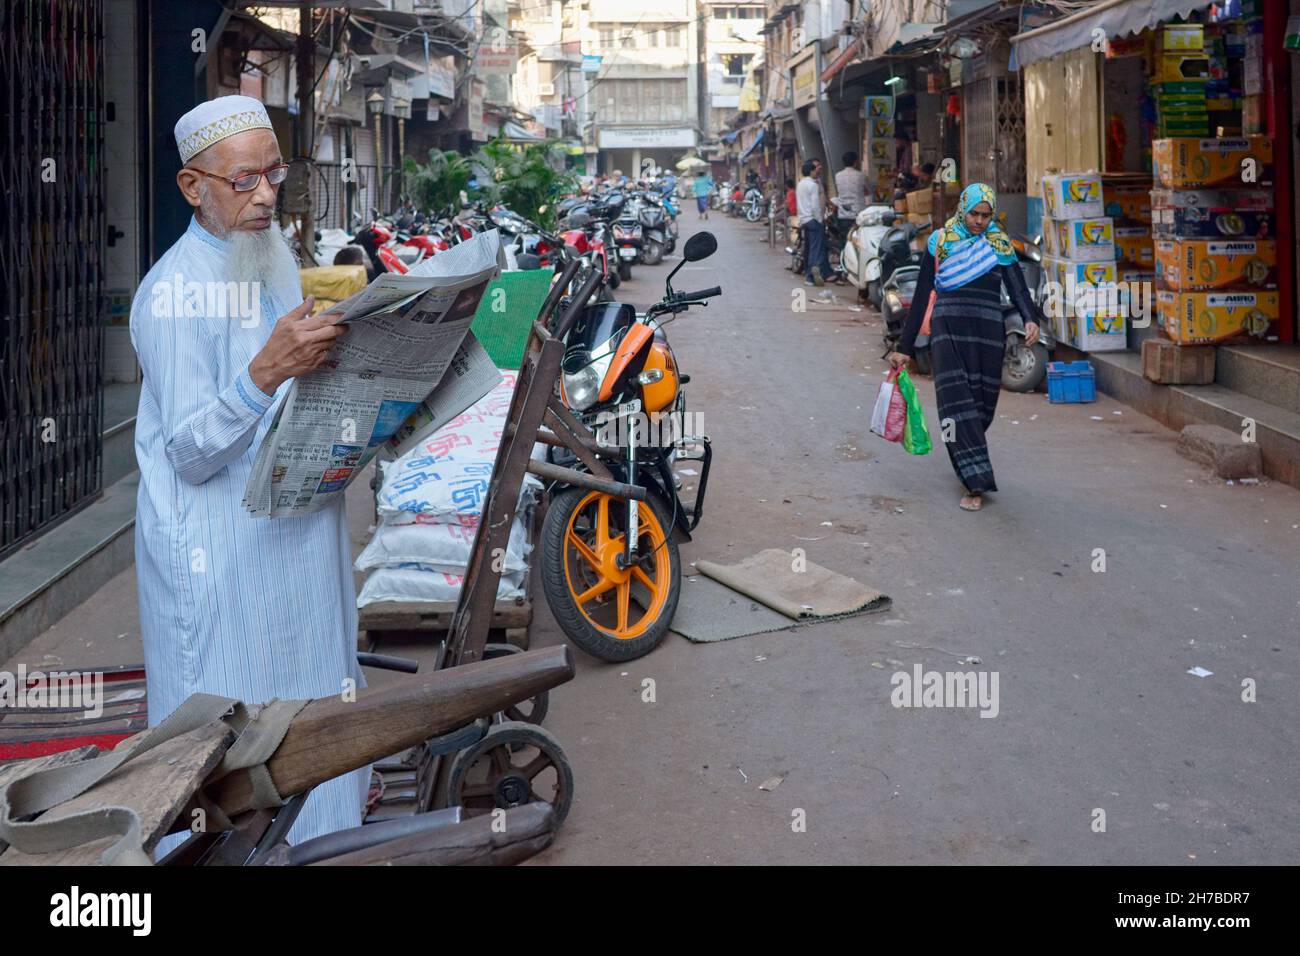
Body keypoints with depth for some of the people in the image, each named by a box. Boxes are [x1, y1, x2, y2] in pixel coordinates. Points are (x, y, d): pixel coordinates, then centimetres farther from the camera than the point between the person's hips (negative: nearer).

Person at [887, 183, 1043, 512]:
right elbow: (921, 295, 4)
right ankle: (975, 482, -14)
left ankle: (969, 467, 31)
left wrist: (1031, 319, -22)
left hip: (988, 334, 2)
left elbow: (1018, 288, 0)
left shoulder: (1000, 244, 9)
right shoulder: (941, 242, 4)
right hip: (949, 332, -2)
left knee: (982, 404, 6)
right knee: (957, 403, -12)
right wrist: (905, 346, 1)